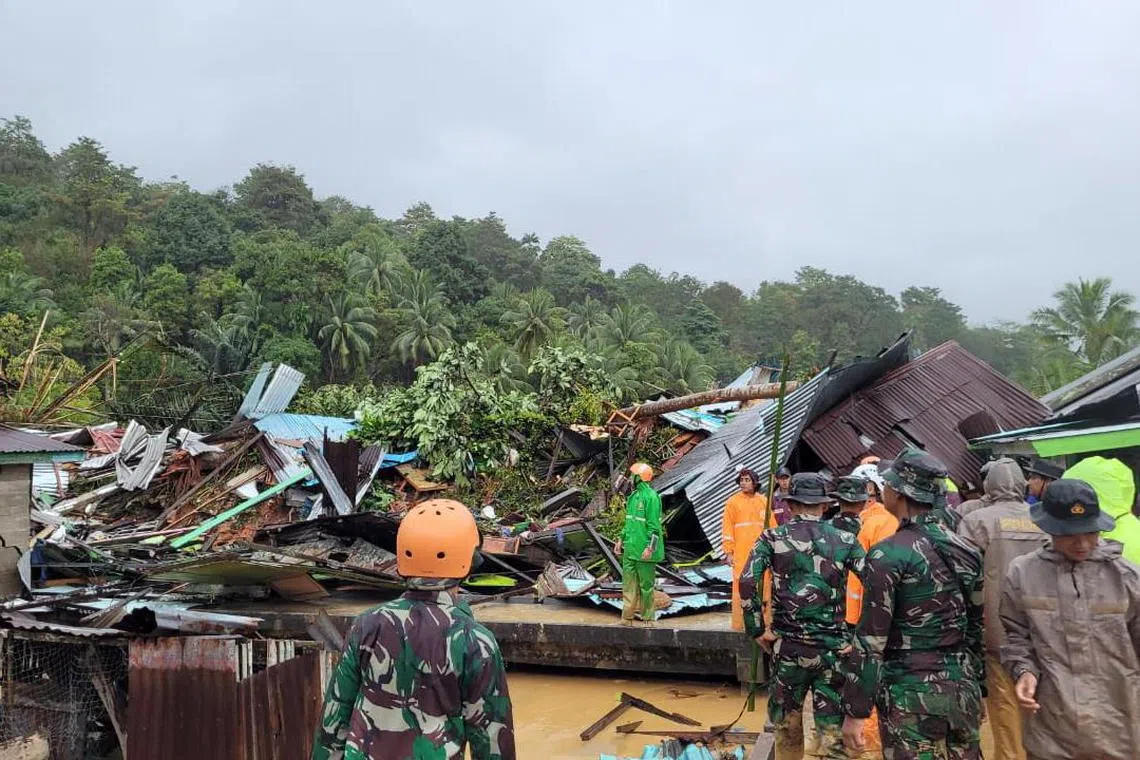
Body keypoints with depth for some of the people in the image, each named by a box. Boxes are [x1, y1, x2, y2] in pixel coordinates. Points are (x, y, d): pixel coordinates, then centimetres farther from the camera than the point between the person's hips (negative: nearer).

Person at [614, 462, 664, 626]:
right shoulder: (633, 496, 12)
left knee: (646, 584, 2)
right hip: (630, 548, 8)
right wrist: (621, 539, 19)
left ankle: (647, 619, 11)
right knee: (628, 583, 9)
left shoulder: (651, 496, -14)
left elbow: (654, 525, -17)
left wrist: (650, 548, -20)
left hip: (644, 551, -8)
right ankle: (627, 618, 15)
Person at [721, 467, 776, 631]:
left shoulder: (764, 501, 10)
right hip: (741, 554, -3)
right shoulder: (732, 502, 1)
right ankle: (739, 623, 1)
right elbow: (727, 529, -1)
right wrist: (728, 552, -6)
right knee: (741, 586, -5)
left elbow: (771, 525, 15)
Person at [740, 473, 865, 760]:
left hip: (788, 646, 0)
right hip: (834, 648, 0)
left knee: (788, 726, 19)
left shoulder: (773, 538, -1)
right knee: (832, 731, 5)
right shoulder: (845, 540, 2)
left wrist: (757, 630, -4)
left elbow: (747, 582, -13)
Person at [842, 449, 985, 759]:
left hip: (912, 697, -6)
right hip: (963, 691, 6)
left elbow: (871, 640, -16)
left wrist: (855, 711, -11)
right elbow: (978, 628, 13)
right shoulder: (967, 550, 6)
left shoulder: (888, 554, -14)